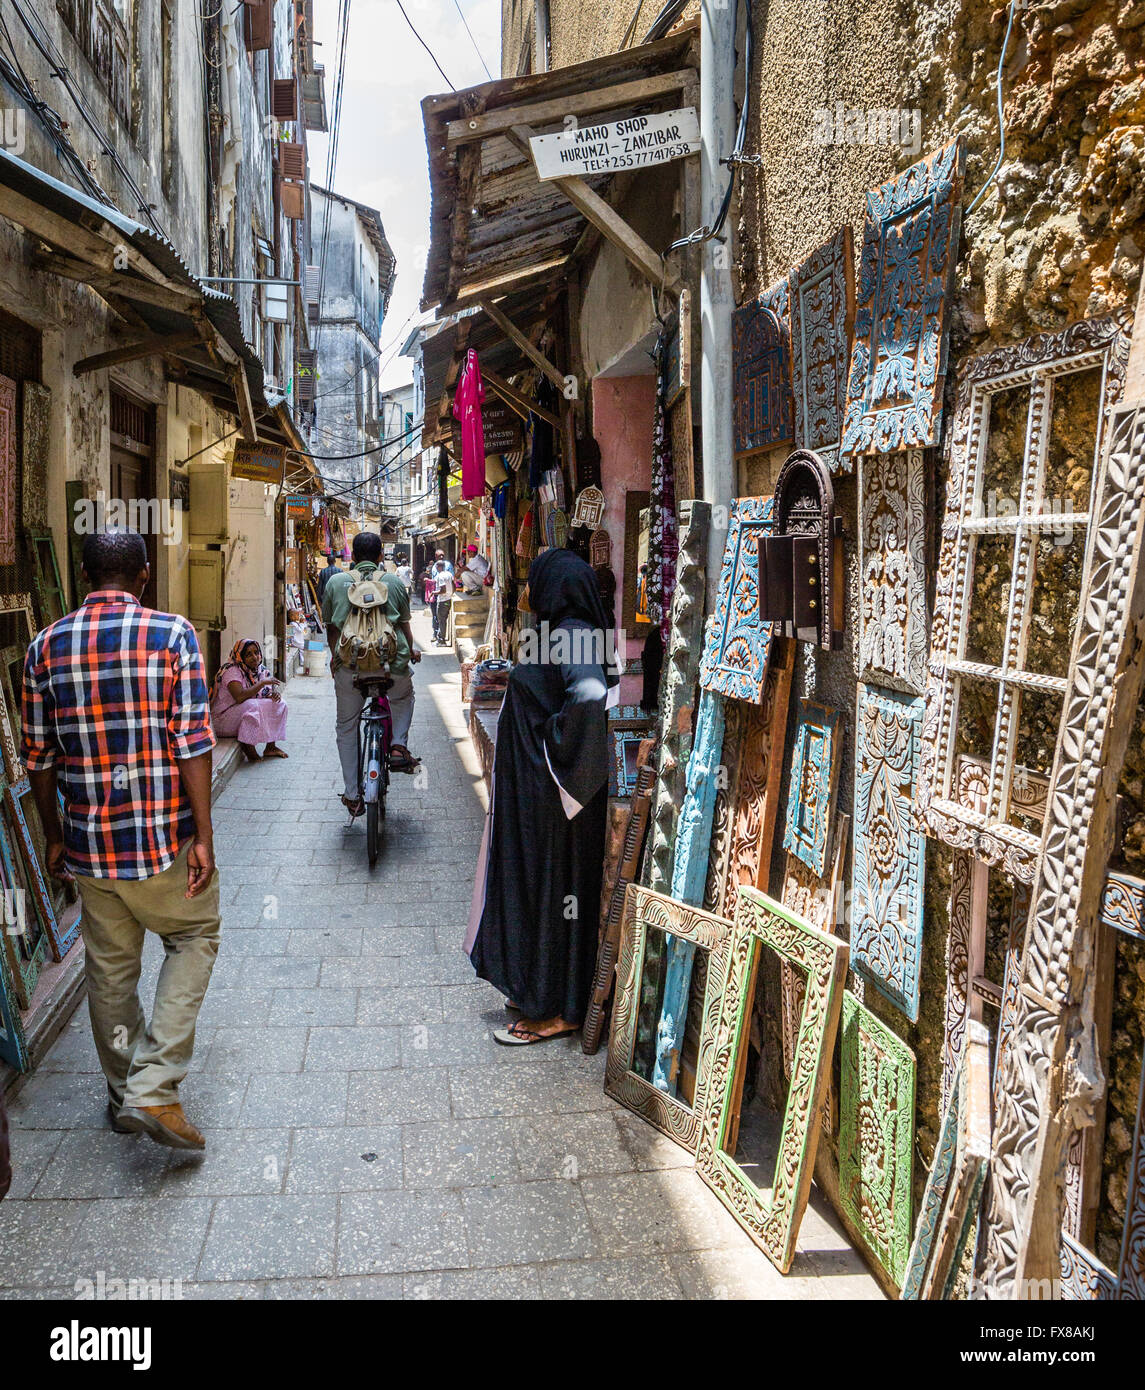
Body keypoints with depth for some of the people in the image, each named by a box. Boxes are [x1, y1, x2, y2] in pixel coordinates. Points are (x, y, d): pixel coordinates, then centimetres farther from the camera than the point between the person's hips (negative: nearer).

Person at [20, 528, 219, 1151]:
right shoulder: (172, 633, -9)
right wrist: (203, 836, -11)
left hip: (88, 842, 4)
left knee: (109, 967, 17)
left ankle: (124, 1095, 33)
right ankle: (153, 1089, 5)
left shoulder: (46, 646, 3)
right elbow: (193, 743, -15)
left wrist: (54, 835, 17)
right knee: (193, 939, 15)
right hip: (164, 838, -4)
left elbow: (38, 756, 6)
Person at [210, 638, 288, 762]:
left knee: (279, 703, -5)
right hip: (222, 718, -8)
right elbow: (239, 697, -34)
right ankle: (248, 747, -20)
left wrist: (275, 694, -14)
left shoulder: (261, 670, 3)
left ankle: (271, 747, -3)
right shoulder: (232, 670, -20)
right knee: (252, 705, -34)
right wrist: (262, 682, -28)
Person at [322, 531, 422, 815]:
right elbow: (404, 623, 12)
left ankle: (351, 795, 16)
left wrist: (335, 656, 29)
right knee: (404, 697, 33)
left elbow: (331, 626, 13)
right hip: (391, 660, 0)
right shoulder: (394, 582, 6)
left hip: (348, 662, 0)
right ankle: (398, 747, 13)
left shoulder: (336, 582, 7)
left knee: (347, 728, 14)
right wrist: (412, 650, 31)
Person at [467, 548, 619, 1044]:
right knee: (538, 880, 18)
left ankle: (558, 1010, 14)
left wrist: (556, 751, -25)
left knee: (551, 883, 1)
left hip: (552, 794, -10)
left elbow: (591, 696, -38)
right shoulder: (566, 633, 10)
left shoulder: (571, 636, -20)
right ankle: (540, 990, 32)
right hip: (533, 790, 10)